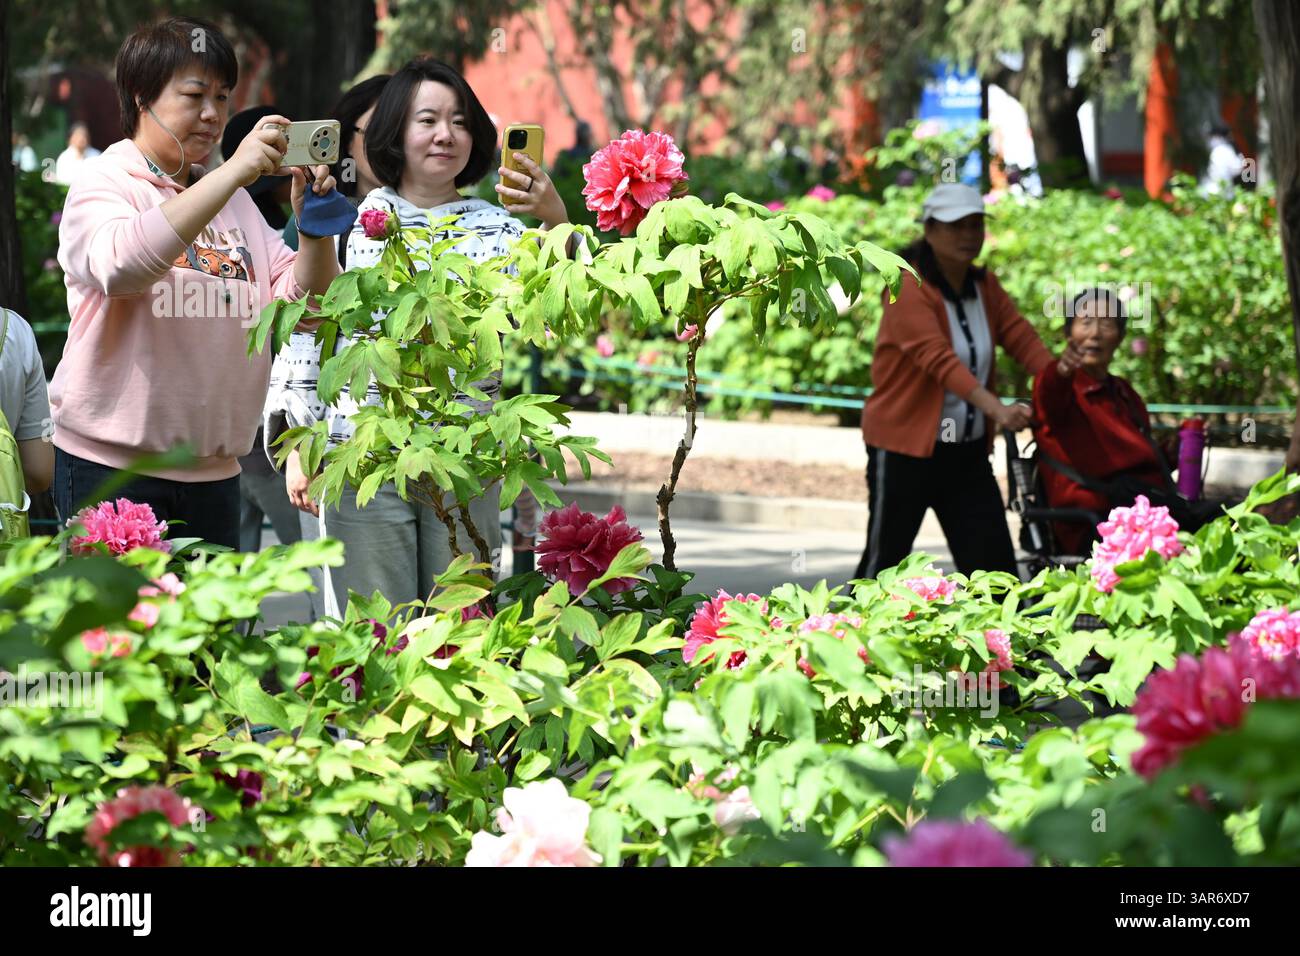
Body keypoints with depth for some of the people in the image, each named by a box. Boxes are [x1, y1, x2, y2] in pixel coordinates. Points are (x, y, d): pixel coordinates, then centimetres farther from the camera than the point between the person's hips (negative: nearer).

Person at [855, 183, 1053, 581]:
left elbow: (1022, 338, -3)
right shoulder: (909, 286, -16)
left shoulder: (984, 285, 8)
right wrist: (996, 408, -42)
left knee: (994, 562, 0)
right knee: (883, 562, 4)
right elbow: (937, 358, -29)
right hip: (904, 447, -6)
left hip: (968, 451, 6)